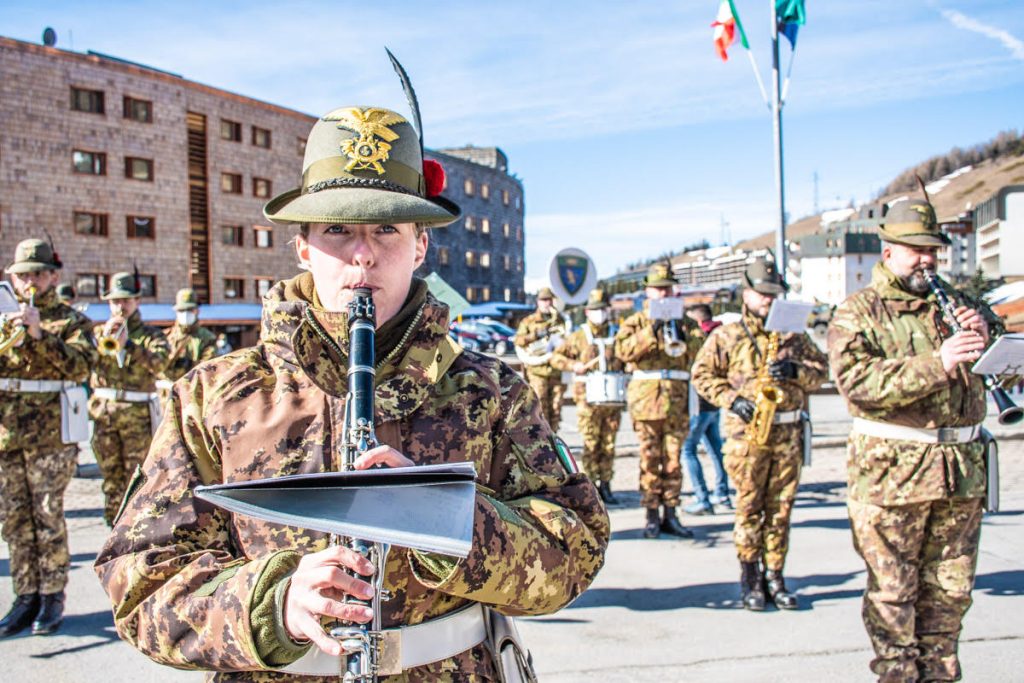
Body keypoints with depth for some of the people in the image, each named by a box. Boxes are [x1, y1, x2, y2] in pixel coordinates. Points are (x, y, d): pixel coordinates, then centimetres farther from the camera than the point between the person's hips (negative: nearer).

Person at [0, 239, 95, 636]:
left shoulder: (70, 320, 3)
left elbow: (80, 367, -13)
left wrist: (39, 333, -20)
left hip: (50, 436, -4)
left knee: (48, 518, -2)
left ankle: (52, 599, 8)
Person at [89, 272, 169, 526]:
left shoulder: (149, 334, 6)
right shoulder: (99, 331, 15)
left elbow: (158, 363, -14)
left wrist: (128, 344, -26)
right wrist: (103, 338, -15)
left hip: (138, 415, -3)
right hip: (103, 413, 3)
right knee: (111, 476, 8)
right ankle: (114, 523, 18)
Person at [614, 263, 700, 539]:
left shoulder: (683, 322, 15)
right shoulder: (636, 321, 7)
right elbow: (623, 350, -10)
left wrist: (684, 337, -12)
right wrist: (651, 332, -17)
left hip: (677, 400, 2)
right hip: (646, 399, -2)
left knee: (673, 460, 5)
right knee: (650, 459, 0)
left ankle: (670, 515, 13)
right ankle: (652, 516, 8)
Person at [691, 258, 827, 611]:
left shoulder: (795, 335, 12)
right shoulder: (727, 336, 3)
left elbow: (821, 371, 14)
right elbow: (702, 374, 3)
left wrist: (797, 371, -7)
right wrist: (731, 399, -10)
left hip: (788, 433, 3)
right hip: (747, 433, -3)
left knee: (780, 508, 6)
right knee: (749, 507, -2)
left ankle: (774, 577, 16)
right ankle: (750, 578, 8)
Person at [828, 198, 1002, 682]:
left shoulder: (956, 302, 15)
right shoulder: (857, 312, -2)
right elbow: (858, 381, -18)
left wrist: (985, 335, -3)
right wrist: (937, 364, -26)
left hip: (962, 466, 5)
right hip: (891, 472, -5)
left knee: (950, 588, 12)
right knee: (893, 590, 3)